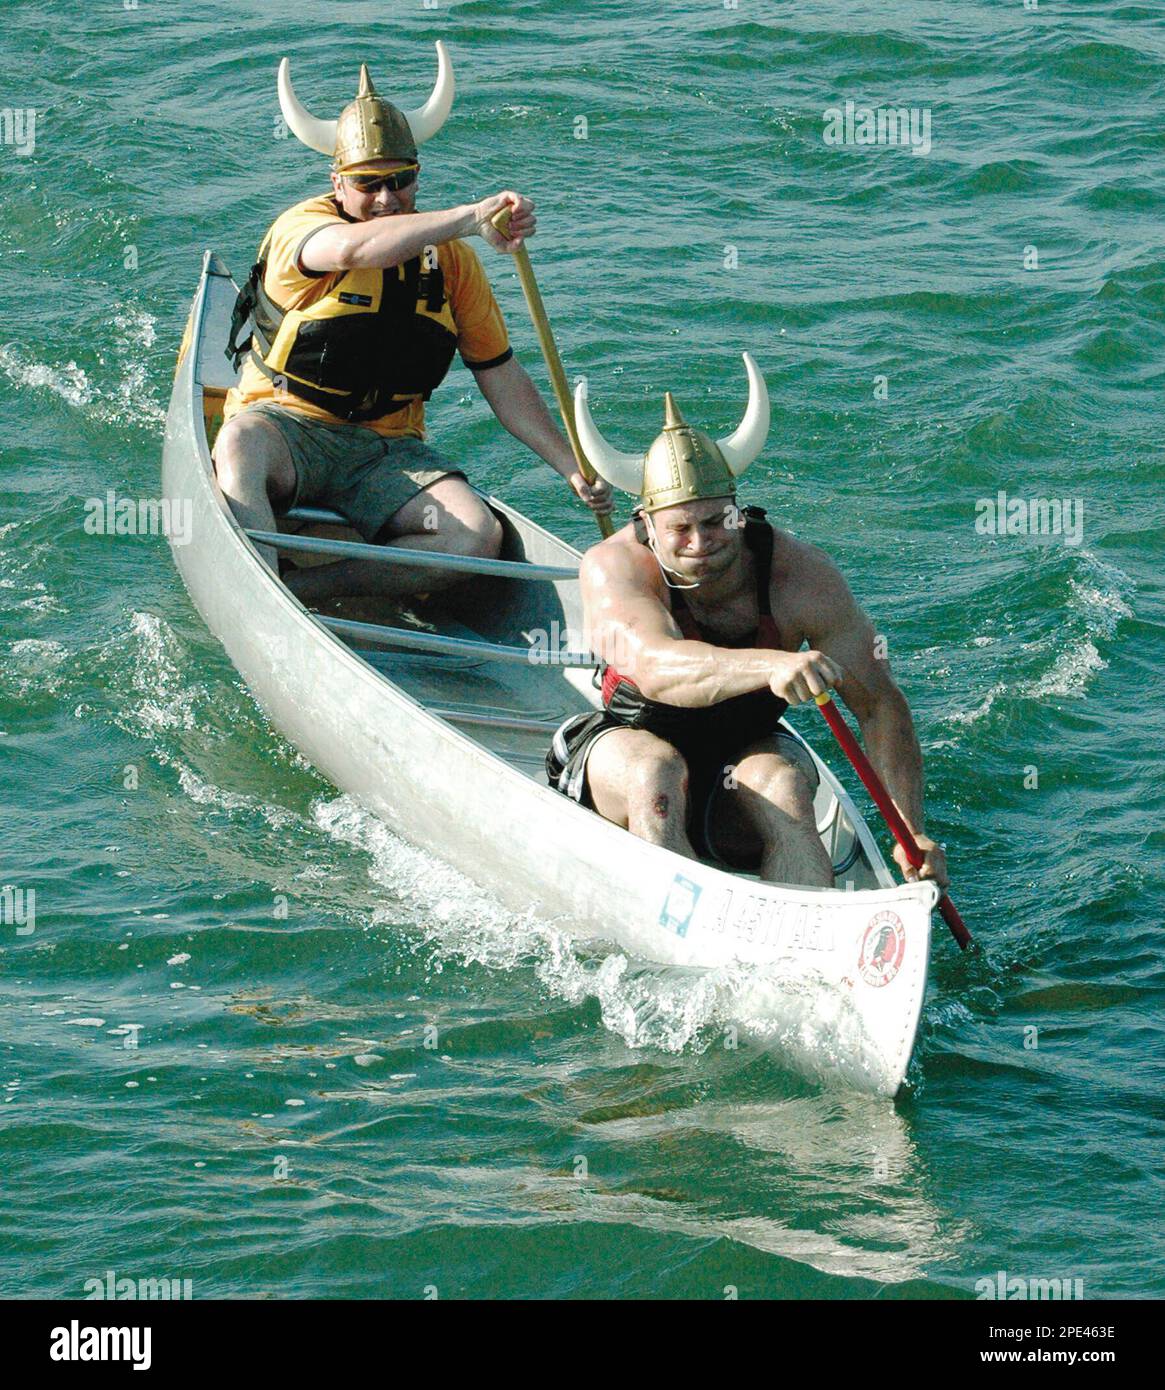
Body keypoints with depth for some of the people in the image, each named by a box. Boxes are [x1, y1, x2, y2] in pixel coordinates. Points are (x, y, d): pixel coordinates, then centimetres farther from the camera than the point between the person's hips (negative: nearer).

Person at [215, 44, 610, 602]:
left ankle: (300, 585, -30)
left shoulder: (451, 259, 7)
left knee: (477, 538, -23)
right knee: (240, 443, -39)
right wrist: (469, 218, -45)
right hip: (288, 426, -4)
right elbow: (352, 249, -35)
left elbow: (501, 377, 12)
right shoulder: (300, 227, -9)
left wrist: (572, 468, 3)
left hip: (388, 450, 4)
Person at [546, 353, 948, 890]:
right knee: (654, 770, -34)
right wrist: (770, 666, -61)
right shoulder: (614, 569, -23)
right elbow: (654, 668, -43)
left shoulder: (802, 576, -18)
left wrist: (911, 832, -27)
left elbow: (880, 705, -15)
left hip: (746, 757, 1)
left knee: (781, 785, -32)